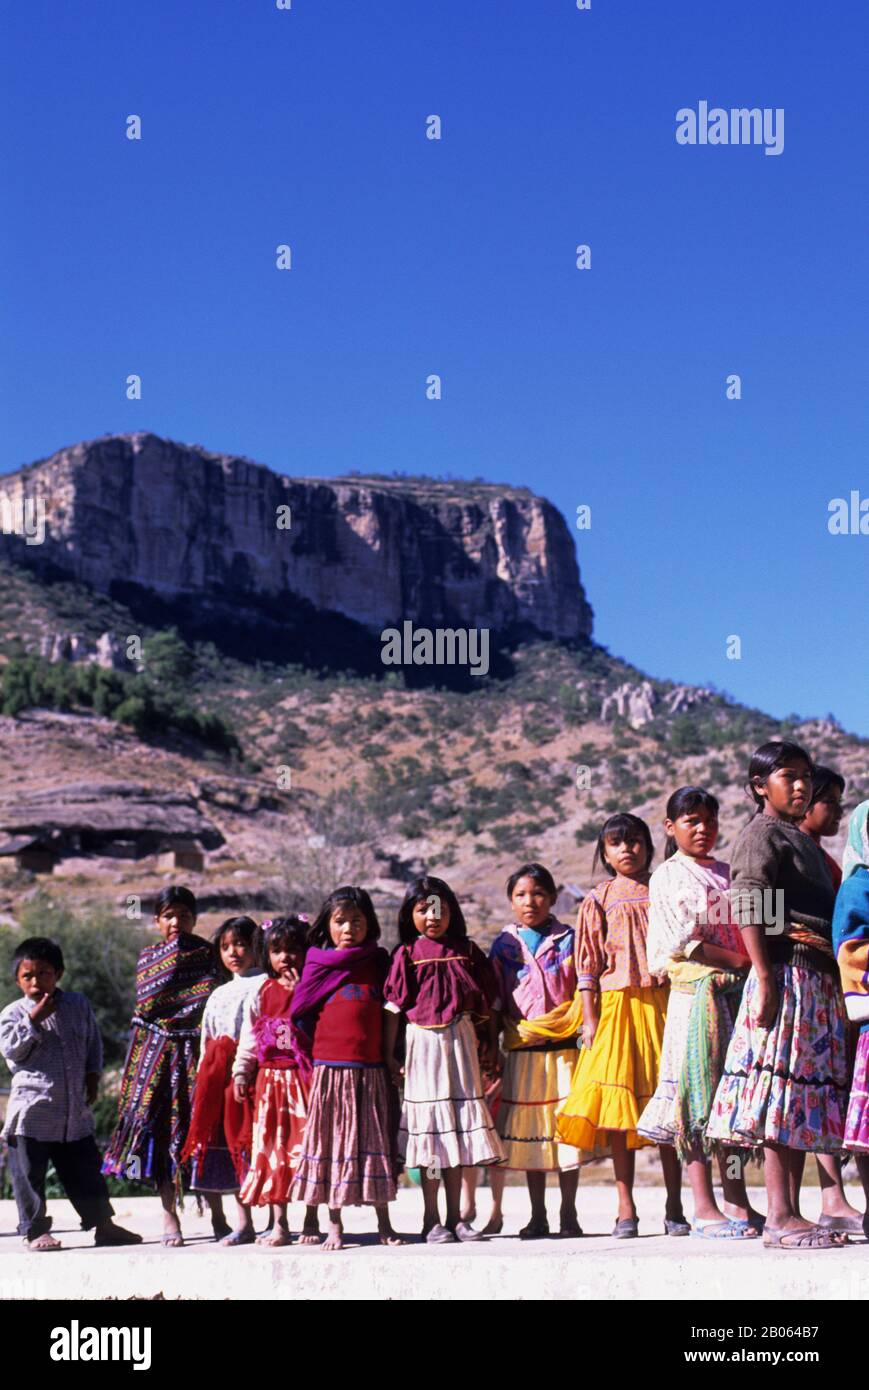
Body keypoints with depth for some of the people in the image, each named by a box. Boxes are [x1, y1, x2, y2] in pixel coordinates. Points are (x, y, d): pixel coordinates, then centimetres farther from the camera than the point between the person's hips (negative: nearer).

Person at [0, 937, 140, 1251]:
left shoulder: (78, 1004, 8)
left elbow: (93, 1042, 16)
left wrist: (93, 1075, 5)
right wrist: (34, 1019, -19)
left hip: (75, 1109, 3)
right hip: (32, 1110, -3)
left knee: (86, 1170, 11)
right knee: (29, 1173, 2)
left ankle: (103, 1225, 20)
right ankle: (34, 1231, 13)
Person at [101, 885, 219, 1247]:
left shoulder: (207, 955, 6)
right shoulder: (149, 957, 10)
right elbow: (147, 1004, -2)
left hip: (195, 1052, -1)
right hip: (158, 1053, 1)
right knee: (160, 1128, -1)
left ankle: (216, 1214, 5)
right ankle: (169, 1215, 7)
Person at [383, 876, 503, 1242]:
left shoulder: (466, 951, 6)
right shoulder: (406, 956, -2)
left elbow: (486, 1001, 11)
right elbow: (392, 1008, -2)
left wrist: (492, 1043, 9)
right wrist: (389, 1055, -6)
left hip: (460, 1040, 3)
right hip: (423, 1043, -3)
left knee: (458, 1128, 7)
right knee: (430, 1128, 0)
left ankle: (455, 1217, 14)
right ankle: (431, 1219, 7)